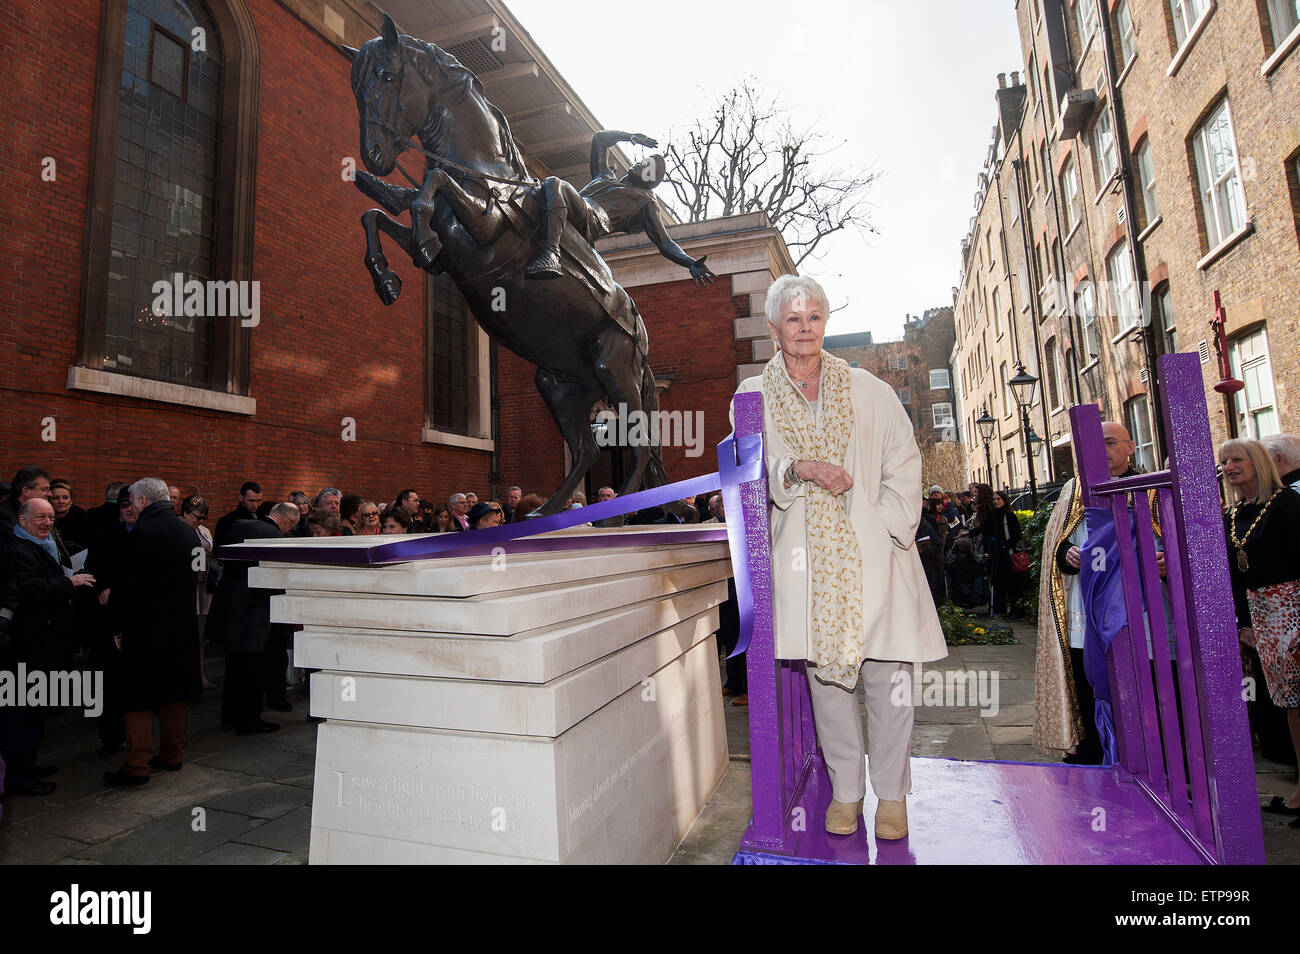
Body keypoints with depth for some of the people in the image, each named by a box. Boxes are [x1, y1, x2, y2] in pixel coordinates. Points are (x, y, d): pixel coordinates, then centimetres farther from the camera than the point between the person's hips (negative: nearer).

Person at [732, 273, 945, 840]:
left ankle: (891, 792, 20)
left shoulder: (867, 389, 10)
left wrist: (891, 526, -4)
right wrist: (797, 468, -16)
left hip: (871, 549, 1)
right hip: (805, 554, 0)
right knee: (824, 672, 4)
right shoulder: (755, 396, 8)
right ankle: (845, 790, 23)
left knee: (888, 674, 0)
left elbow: (904, 461, 9)